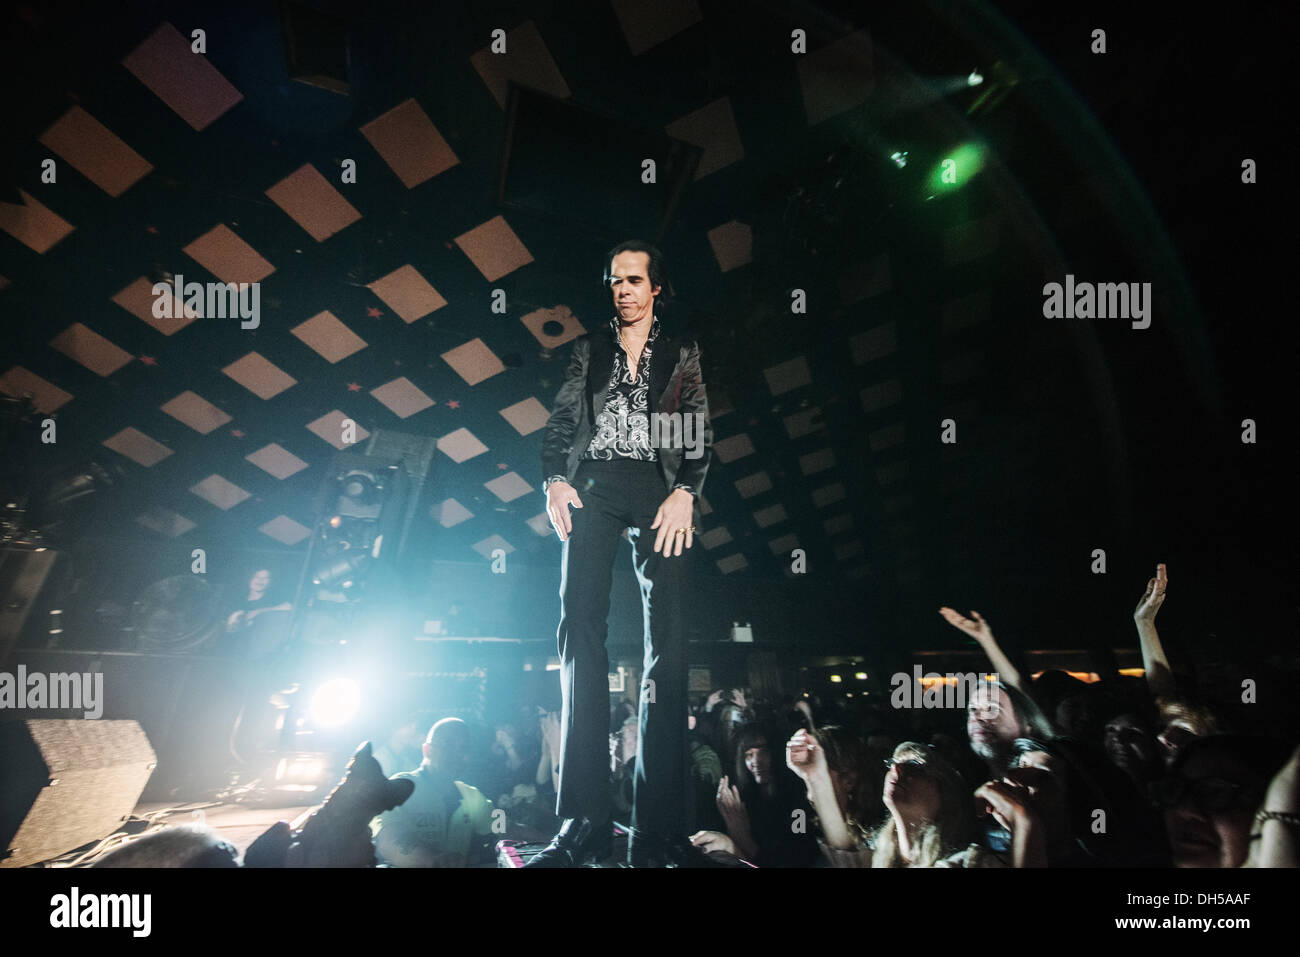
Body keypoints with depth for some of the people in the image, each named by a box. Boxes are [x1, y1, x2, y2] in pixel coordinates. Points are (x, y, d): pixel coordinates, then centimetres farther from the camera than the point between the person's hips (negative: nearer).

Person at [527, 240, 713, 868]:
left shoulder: (682, 354, 19)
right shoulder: (589, 349, 23)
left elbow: (698, 433, 9)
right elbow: (562, 420, 13)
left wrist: (685, 492, -8)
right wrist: (555, 479, -6)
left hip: (659, 489, -1)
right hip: (594, 486, 1)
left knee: (667, 639, -11)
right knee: (581, 628, -13)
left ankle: (658, 829, -10)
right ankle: (583, 822, -12)